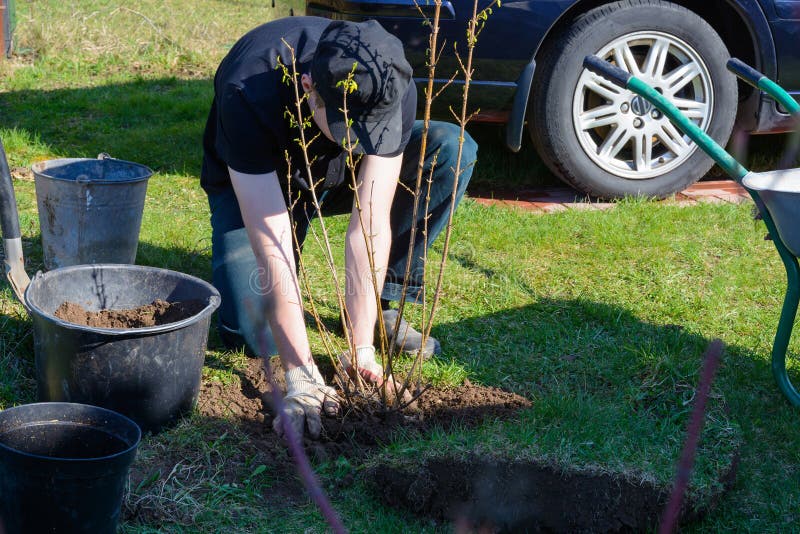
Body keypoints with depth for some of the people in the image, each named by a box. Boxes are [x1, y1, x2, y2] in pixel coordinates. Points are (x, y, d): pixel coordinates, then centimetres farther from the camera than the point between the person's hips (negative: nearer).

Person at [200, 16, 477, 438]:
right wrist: (302, 375, -43)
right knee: (251, 334, -25)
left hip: (341, 174, 3)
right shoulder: (247, 95, -41)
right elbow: (270, 244, -41)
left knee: (453, 150, -25)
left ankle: (386, 302, -11)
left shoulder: (392, 89, -32)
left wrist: (362, 349, -35)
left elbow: (371, 224, -32)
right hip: (257, 183, -2)